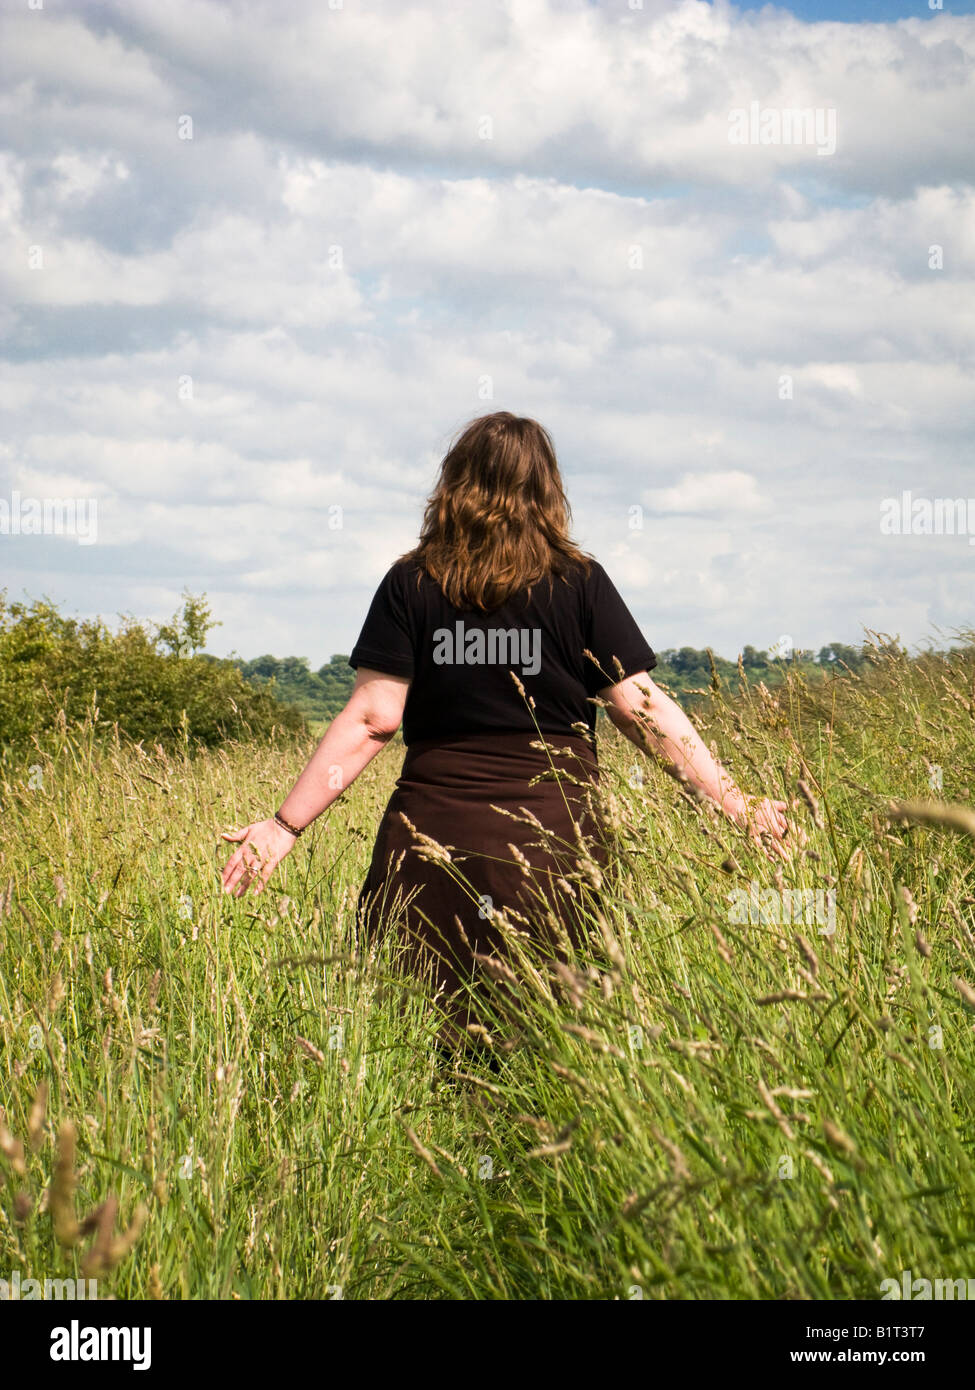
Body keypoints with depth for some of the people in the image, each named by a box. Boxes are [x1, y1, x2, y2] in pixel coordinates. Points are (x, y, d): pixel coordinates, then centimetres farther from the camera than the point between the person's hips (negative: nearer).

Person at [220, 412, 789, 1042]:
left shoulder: (412, 584, 4)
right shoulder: (579, 582, 3)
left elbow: (372, 718, -3)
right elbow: (642, 709, -1)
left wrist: (286, 824, 1)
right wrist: (736, 804, 4)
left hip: (432, 834, 0)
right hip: (555, 837, 0)